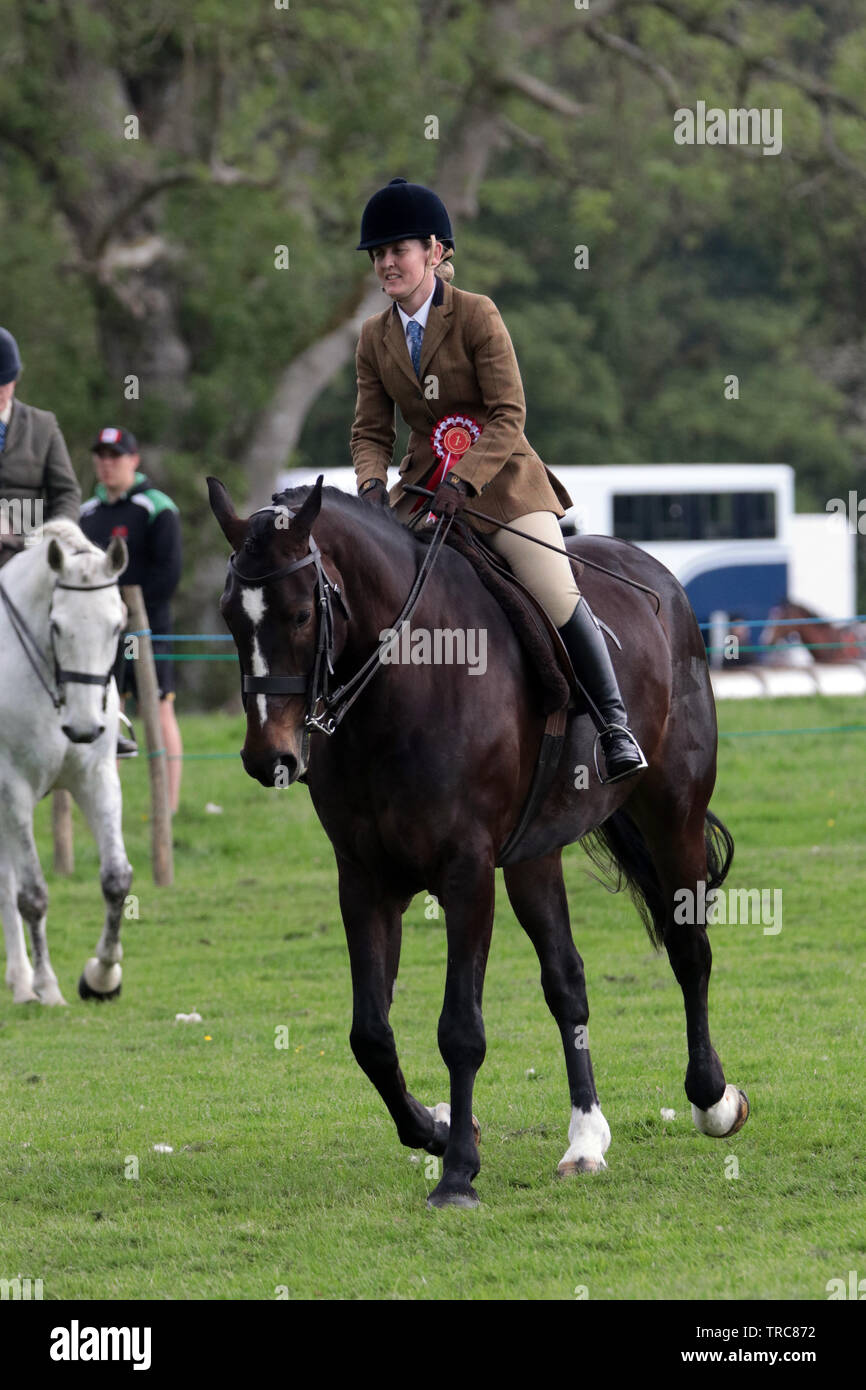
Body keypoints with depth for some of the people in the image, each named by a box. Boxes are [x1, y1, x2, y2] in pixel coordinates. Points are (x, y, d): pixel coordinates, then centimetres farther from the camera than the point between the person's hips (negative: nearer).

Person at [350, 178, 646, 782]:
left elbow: (509, 416, -15)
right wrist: (372, 483, -15)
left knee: (557, 594, -18)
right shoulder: (375, 337, 5)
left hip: (501, 477, -5)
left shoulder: (477, 315, -10)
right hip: (424, 485, 5)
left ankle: (614, 725, -5)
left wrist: (464, 481, -27)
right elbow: (371, 431, 6)